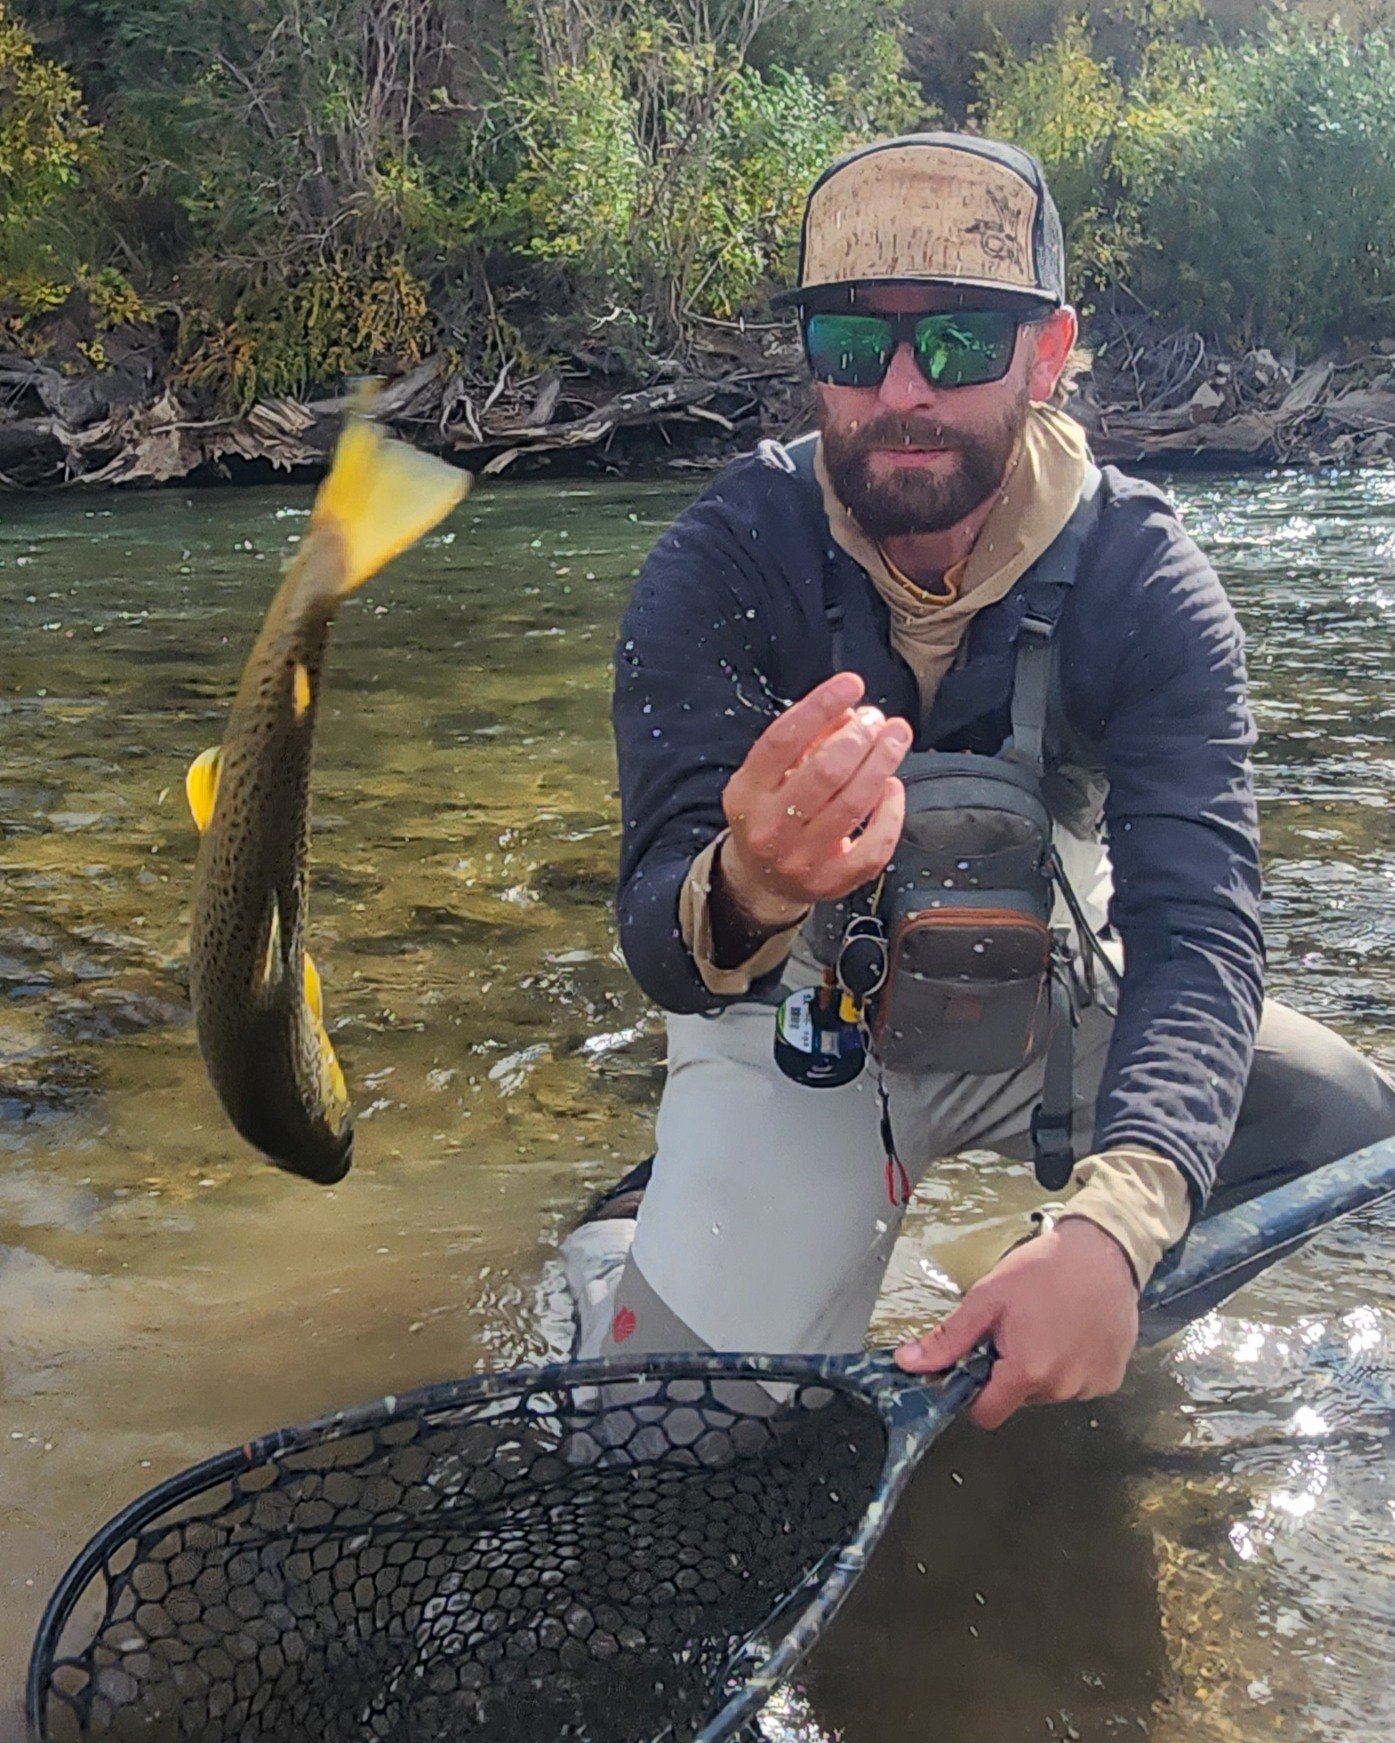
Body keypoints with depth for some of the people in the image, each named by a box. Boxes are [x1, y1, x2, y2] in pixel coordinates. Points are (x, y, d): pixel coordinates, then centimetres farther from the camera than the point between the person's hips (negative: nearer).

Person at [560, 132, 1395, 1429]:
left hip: (1044, 1007, 2)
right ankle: (638, 1234, 18)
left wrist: (1112, 1226, -48)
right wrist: (747, 892, -55)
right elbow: (663, 947, -28)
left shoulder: (1142, 582, -18)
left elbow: (1199, 926, -29)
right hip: (798, 1025, -2)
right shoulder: (719, 566, -20)